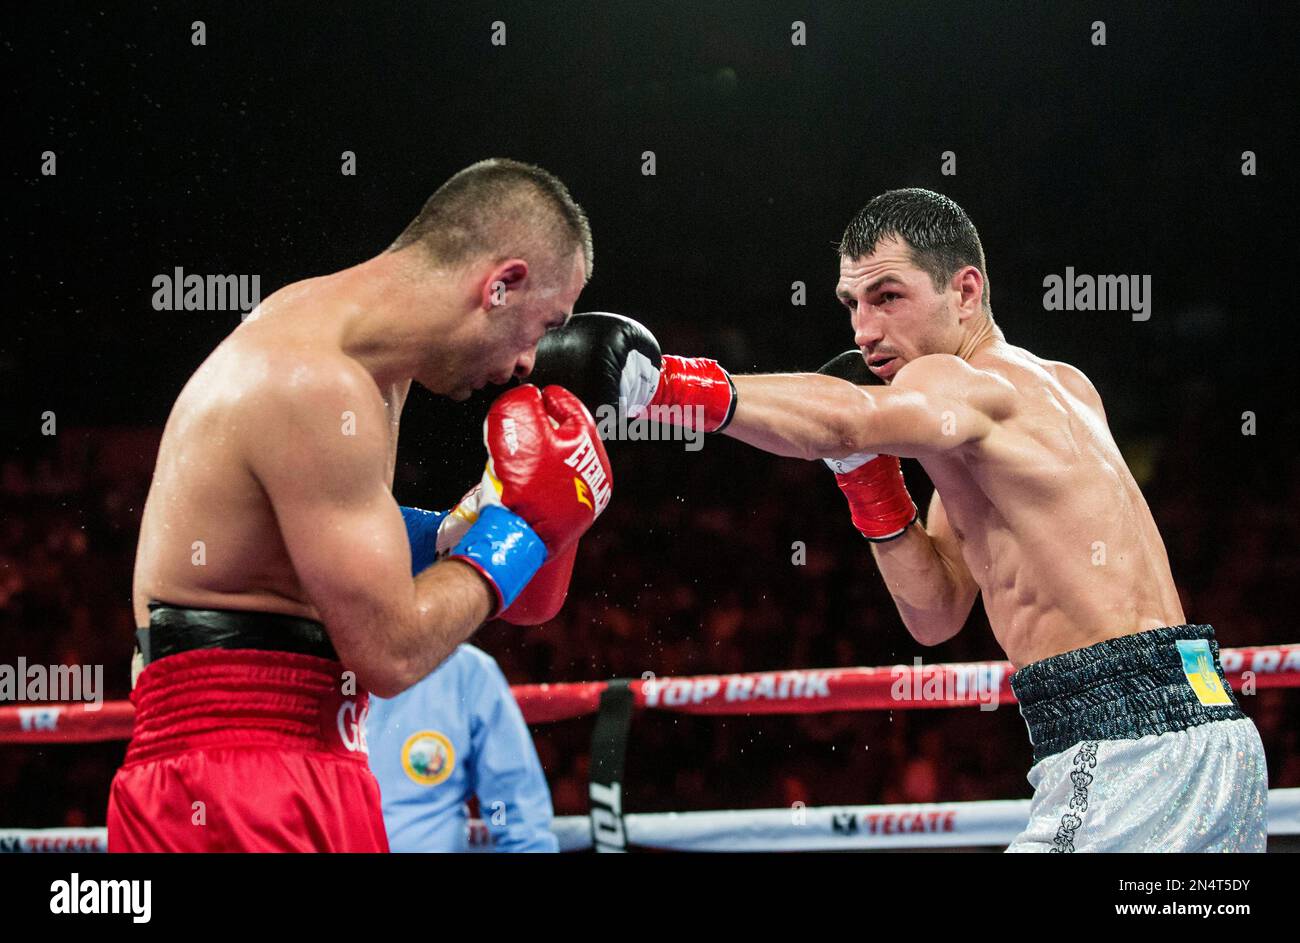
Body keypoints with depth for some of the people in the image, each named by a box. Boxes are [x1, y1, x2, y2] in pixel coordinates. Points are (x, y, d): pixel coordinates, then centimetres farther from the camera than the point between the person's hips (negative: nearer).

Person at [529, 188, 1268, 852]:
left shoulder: (968, 382, -8)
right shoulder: (1065, 391, 21)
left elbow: (844, 418, -33)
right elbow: (938, 614, 20)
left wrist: (661, 383, -44)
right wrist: (868, 476, 7)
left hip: (1134, 741, -10)